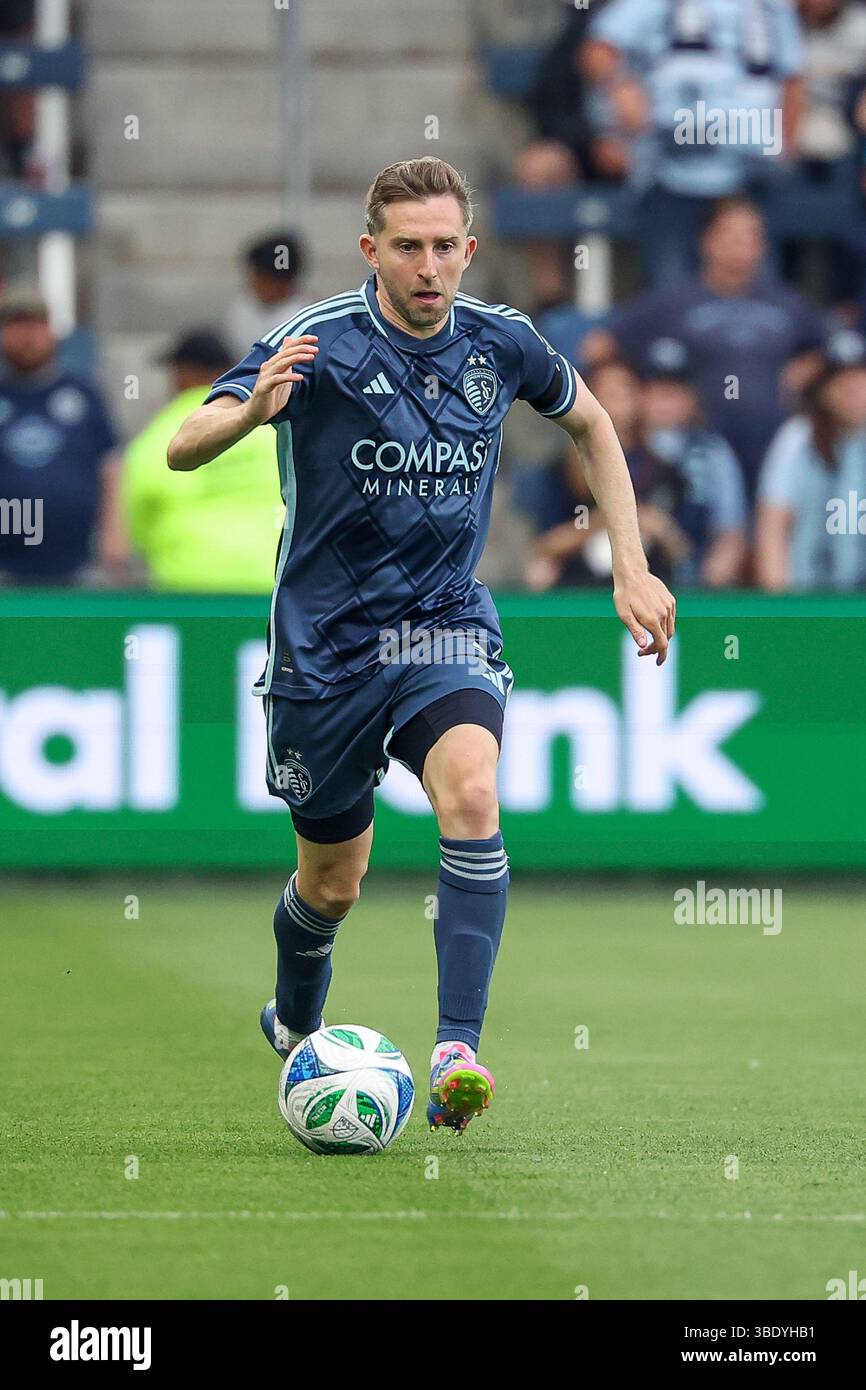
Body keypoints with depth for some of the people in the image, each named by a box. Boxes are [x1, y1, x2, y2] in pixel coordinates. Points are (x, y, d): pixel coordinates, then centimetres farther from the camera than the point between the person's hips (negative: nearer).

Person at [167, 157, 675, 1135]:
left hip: (446, 630, 1)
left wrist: (631, 569, 10)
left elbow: (591, 424, 17)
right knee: (332, 882, 12)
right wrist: (253, 410, -47)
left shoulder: (500, 344, -4)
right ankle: (296, 1026, 46)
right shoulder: (319, 345, -16)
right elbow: (183, 449, -25)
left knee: (471, 795, -29)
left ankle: (457, 1054, -31)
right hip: (325, 642, -1)